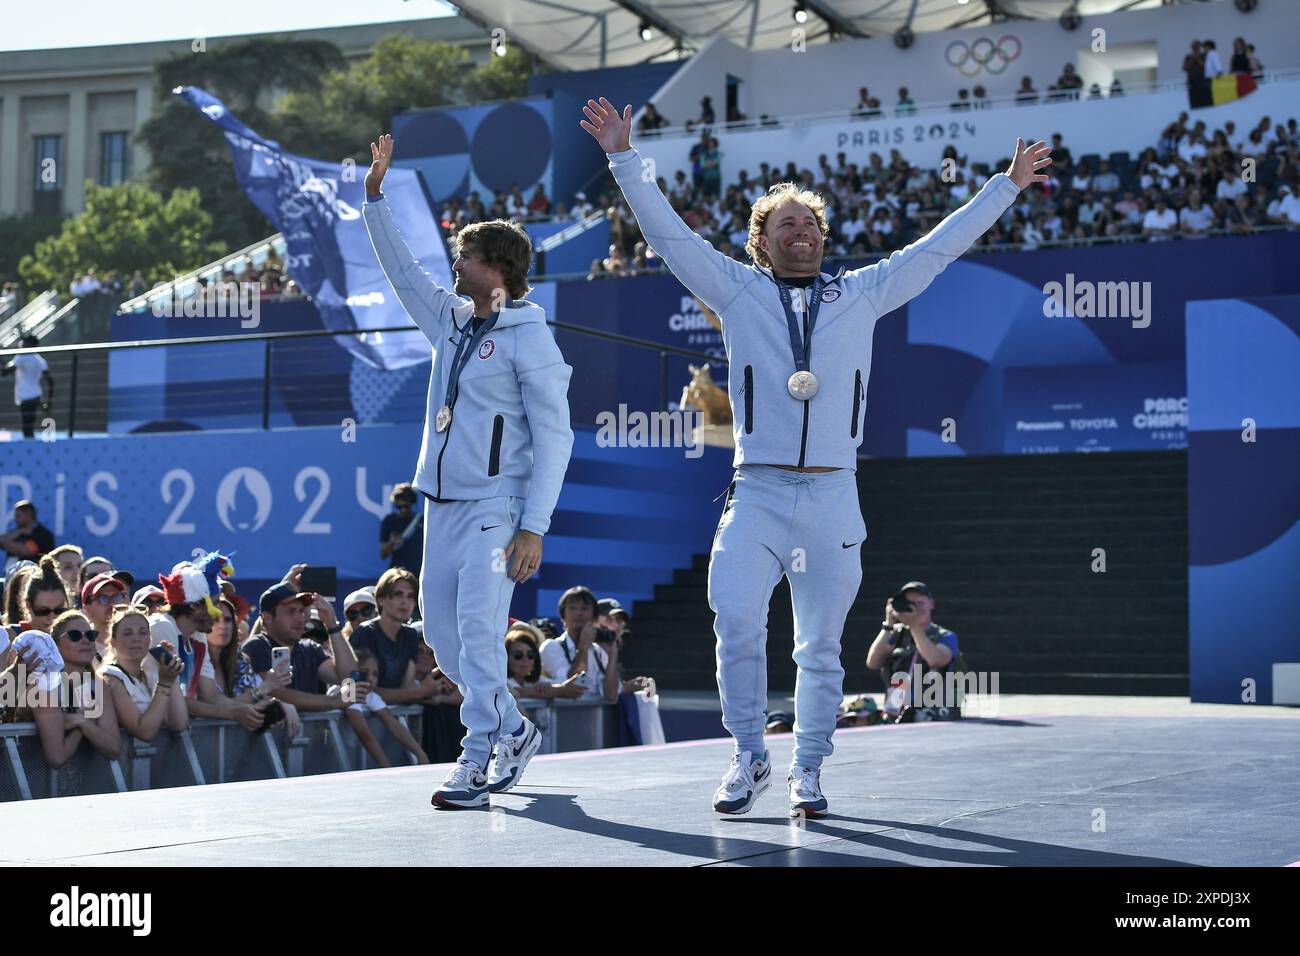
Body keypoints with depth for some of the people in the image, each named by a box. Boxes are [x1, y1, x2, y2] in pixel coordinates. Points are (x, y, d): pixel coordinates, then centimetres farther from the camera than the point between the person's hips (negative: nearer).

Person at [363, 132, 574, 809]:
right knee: (440, 631, 10)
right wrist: (375, 194, 18)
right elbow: (401, 270, 26)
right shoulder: (450, 319, 13)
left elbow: (554, 439, -12)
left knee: (477, 630, -17)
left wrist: (533, 527, -18)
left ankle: (478, 765, -14)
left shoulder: (529, 338, -9)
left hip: (495, 505, -8)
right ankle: (512, 731, 26)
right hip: (441, 501, 8)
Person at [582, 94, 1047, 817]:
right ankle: (750, 757, -2)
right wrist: (624, 158, 1)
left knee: (822, 645, 3)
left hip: (833, 500, 2)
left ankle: (809, 771, 17)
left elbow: (939, 247, 17)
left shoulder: (862, 294, 15)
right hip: (757, 494, -2)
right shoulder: (738, 291, 12)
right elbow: (670, 233, 7)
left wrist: (1008, 186, 17)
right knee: (737, 620, -19)